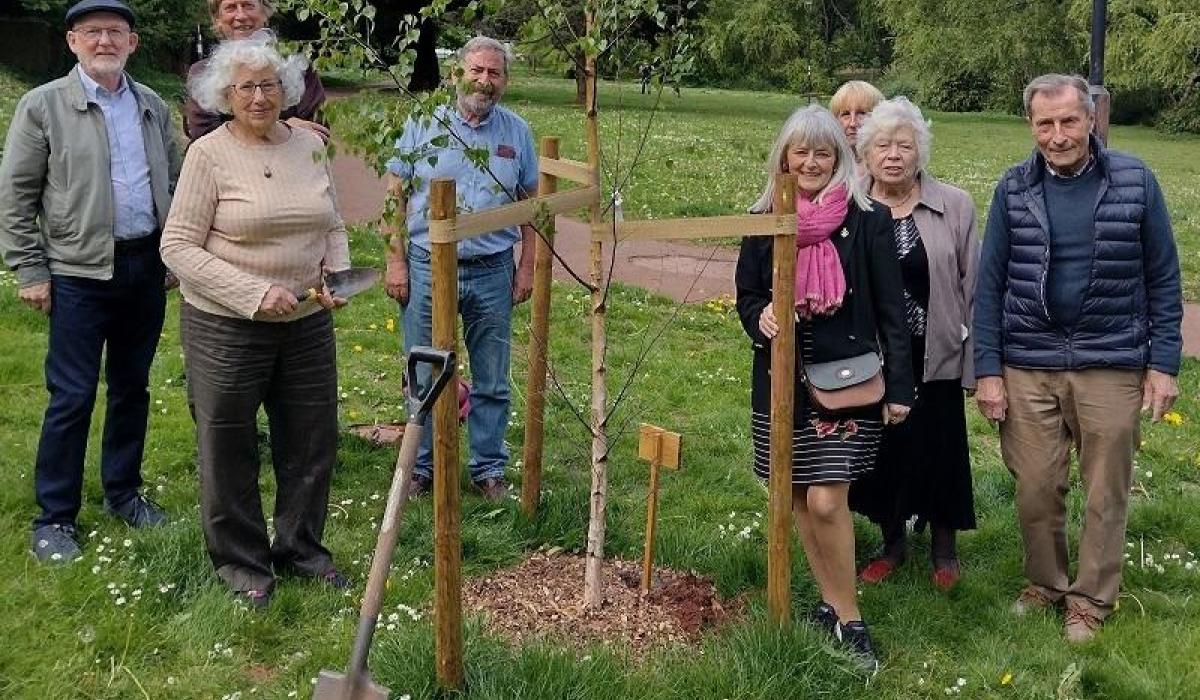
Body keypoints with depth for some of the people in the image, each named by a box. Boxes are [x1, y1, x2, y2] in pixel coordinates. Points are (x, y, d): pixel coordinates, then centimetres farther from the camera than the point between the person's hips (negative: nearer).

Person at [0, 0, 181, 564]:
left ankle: (123, 492, 29)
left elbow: (174, 183, 16)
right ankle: (54, 517, 11)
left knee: (133, 388, 14)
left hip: (146, 267, 4)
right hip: (80, 273, -4)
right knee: (72, 397, -2)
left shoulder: (153, 107, 10)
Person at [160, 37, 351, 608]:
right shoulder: (210, 154, -10)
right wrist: (255, 293, -21)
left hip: (307, 323, 5)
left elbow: (333, 227, 14)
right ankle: (241, 561, 26)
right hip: (226, 328, -4)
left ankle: (300, 547, 33)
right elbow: (178, 247, -13)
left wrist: (337, 276, -6)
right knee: (229, 448, 8)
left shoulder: (310, 146, 5)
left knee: (312, 441, 13)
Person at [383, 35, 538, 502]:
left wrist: (527, 267, 5)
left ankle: (488, 468, 23)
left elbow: (530, 204, 10)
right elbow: (395, 197, 0)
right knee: (424, 378, 8)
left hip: (492, 273, 2)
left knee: (492, 383, 9)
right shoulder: (424, 124, -1)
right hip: (427, 268, -1)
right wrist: (396, 262, -6)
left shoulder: (517, 132, 5)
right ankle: (422, 467, 22)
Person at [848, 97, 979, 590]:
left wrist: (974, 361, -4)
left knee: (940, 451, 9)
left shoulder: (954, 207, -5)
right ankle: (893, 543, 33)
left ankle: (944, 548, 31)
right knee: (880, 451, 12)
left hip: (935, 357, -1)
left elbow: (971, 287, -3)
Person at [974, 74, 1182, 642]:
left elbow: (1163, 279, 2)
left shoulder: (1135, 181, -3)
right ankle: (1044, 583, 30)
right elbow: (990, 285, 2)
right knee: (1034, 490, 9)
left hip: (1112, 367, -1)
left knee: (1106, 493, 9)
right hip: (1027, 368, 1)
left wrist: (1164, 364, -2)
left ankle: (1091, 598, 26)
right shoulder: (1013, 190, 0)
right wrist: (987, 371, -2)